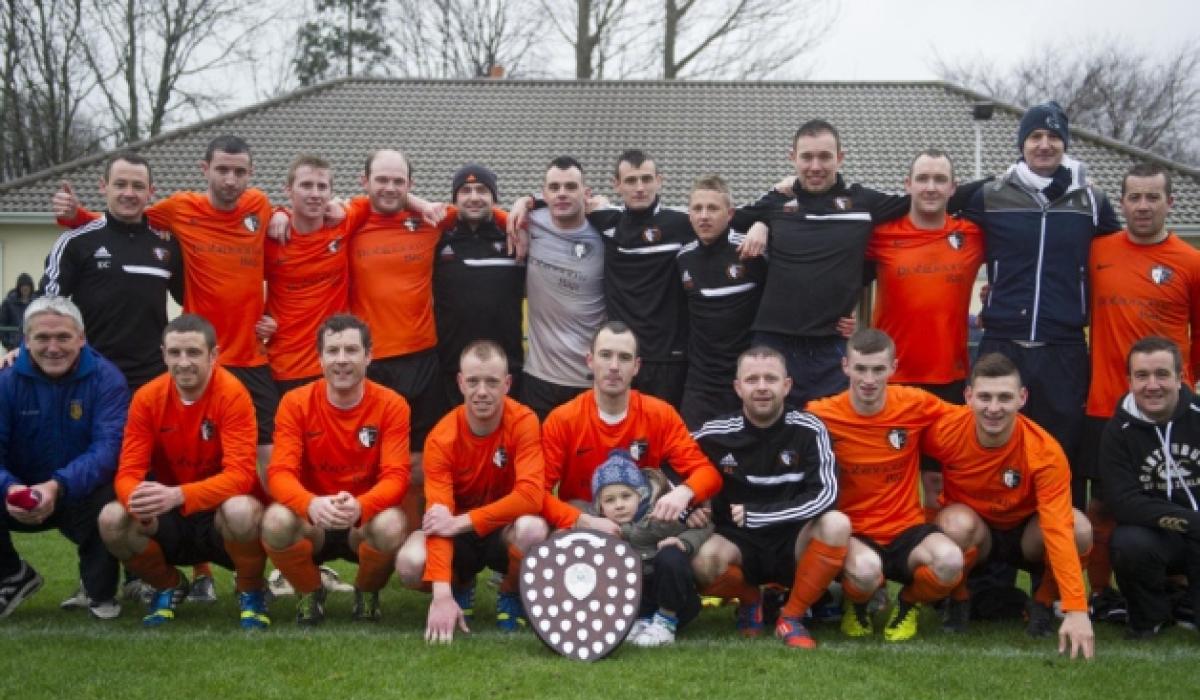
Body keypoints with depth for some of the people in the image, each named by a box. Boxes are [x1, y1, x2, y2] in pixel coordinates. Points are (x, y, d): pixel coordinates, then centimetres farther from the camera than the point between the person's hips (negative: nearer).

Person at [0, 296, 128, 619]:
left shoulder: (106, 378, -14)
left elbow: (108, 448, -27)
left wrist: (58, 486, -43)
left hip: (84, 496, -3)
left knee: (108, 497, -36)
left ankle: (101, 591, -5)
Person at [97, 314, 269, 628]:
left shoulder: (233, 394, -19)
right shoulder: (147, 398, -8)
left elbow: (240, 474, -26)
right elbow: (128, 472, -10)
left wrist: (178, 495, -41)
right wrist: (138, 499, -36)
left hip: (220, 513, -4)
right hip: (170, 519, 4)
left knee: (242, 511, -38)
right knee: (112, 519, -24)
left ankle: (251, 591, -4)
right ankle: (169, 585, 7)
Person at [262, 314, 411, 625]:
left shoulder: (391, 405, -11)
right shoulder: (295, 403, -9)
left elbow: (396, 477, -18)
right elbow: (280, 473, -18)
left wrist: (360, 506, -40)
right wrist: (312, 504, -41)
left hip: (366, 521, 0)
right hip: (312, 521, 1)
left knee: (391, 525, -35)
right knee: (275, 521, -32)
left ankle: (367, 593, 2)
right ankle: (309, 593, 1)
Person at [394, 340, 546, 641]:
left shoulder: (523, 422, -20)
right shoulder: (441, 438, -19)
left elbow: (531, 495, -29)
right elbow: (439, 517, -26)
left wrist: (462, 521, -32)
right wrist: (442, 594, -37)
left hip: (504, 529, -1)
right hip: (459, 535, 1)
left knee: (532, 529, -36)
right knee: (409, 563, -29)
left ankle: (510, 594, -1)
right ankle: (461, 585, 9)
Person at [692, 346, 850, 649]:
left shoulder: (809, 430, -8)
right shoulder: (715, 435, -6)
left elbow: (824, 495, -16)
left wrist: (753, 515, -19)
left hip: (793, 543, 0)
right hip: (739, 544, 0)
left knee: (837, 524, -30)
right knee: (703, 560, -33)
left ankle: (791, 617, -8)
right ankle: (750, 601, 4)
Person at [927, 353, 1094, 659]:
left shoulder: (1045, 452, -28)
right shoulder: (945, 430, -24)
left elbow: (1059, 530, -34)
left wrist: (1076, 611, -40)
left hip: (1024, 533, 0)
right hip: (972, 533, 0)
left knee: (1080, 529, -31)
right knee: (958, 522, -37)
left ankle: (1043, 603, -2)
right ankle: (958, 599, -5)